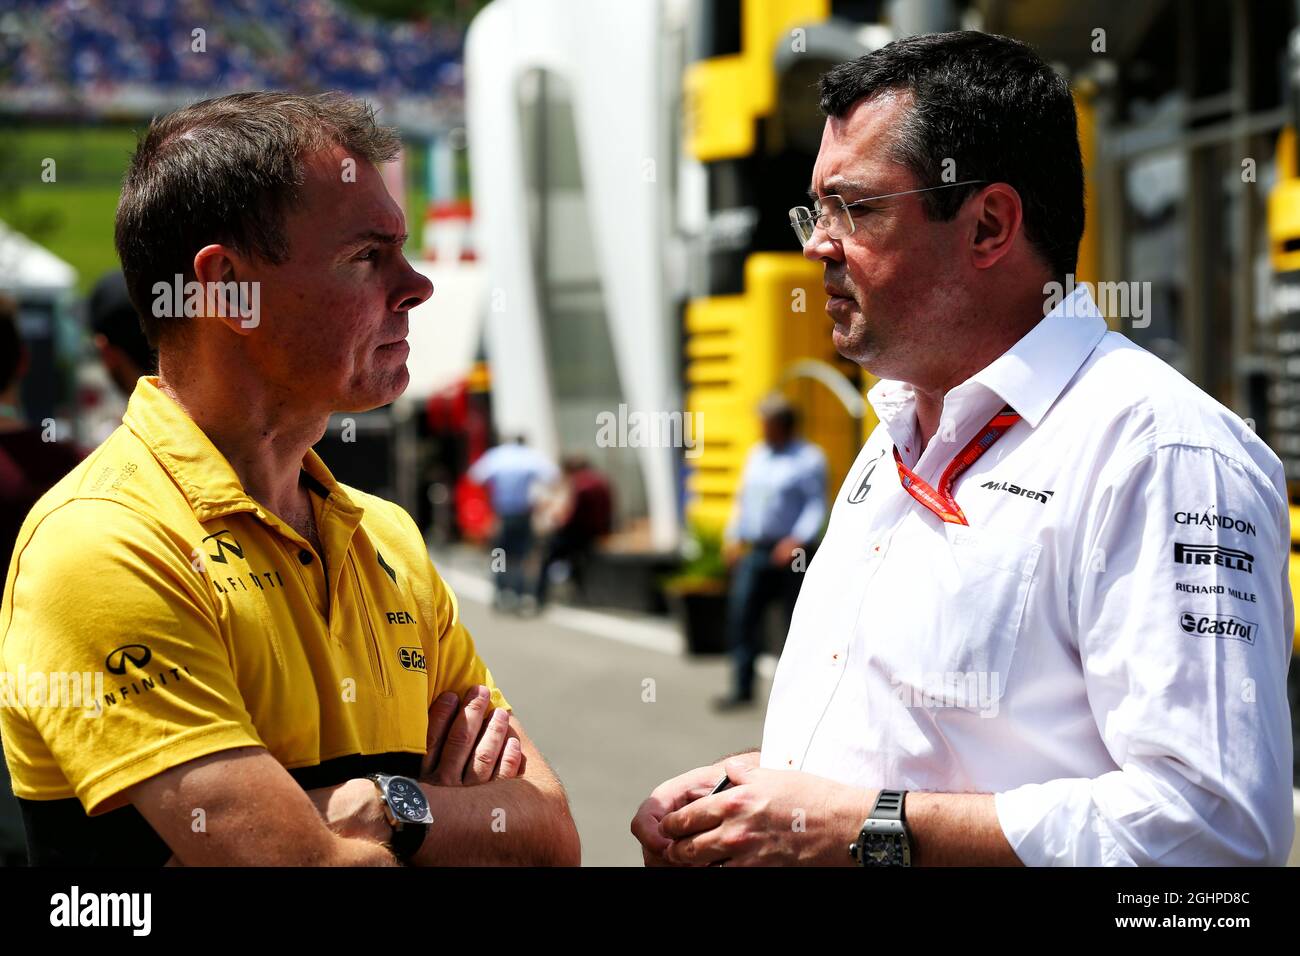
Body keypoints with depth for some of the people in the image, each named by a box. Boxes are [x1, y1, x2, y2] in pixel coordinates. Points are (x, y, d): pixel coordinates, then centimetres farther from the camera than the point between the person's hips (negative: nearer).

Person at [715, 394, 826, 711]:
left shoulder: (809, 458, -5)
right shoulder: (756, 454, 16)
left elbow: (816, 506, -11)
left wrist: (797, 540, -22)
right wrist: (733, 537, 14)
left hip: (790, 556, -6)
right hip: (754, 552, 6)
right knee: (741, 616, -2)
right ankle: (742, 690, 2)